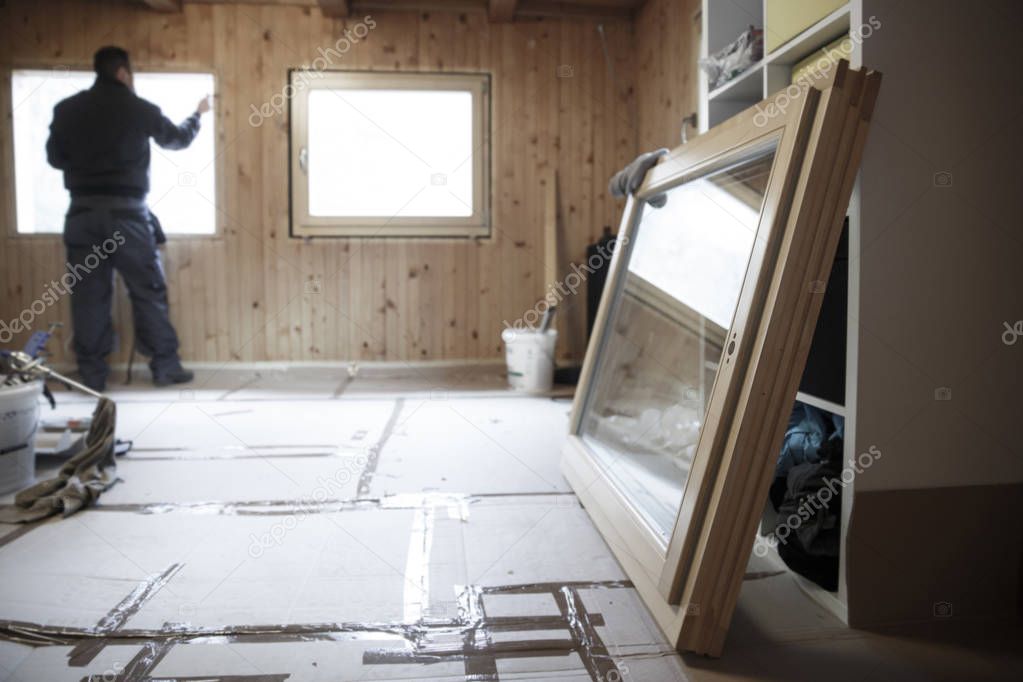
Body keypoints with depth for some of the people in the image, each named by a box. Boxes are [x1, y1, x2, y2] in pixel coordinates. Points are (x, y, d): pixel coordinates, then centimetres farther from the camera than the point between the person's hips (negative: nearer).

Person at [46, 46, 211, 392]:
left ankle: (92, 374, 10)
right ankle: (166, 367, 10)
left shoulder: (66, 109, 6)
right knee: (150, 291, 6)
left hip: (83, 211, 3)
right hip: (126, 212, -2)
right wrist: (198, 114, 35)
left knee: (88, 295, 6)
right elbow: (178, 139, 16)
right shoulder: (140, 108, 0)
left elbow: (55, 158, 13)